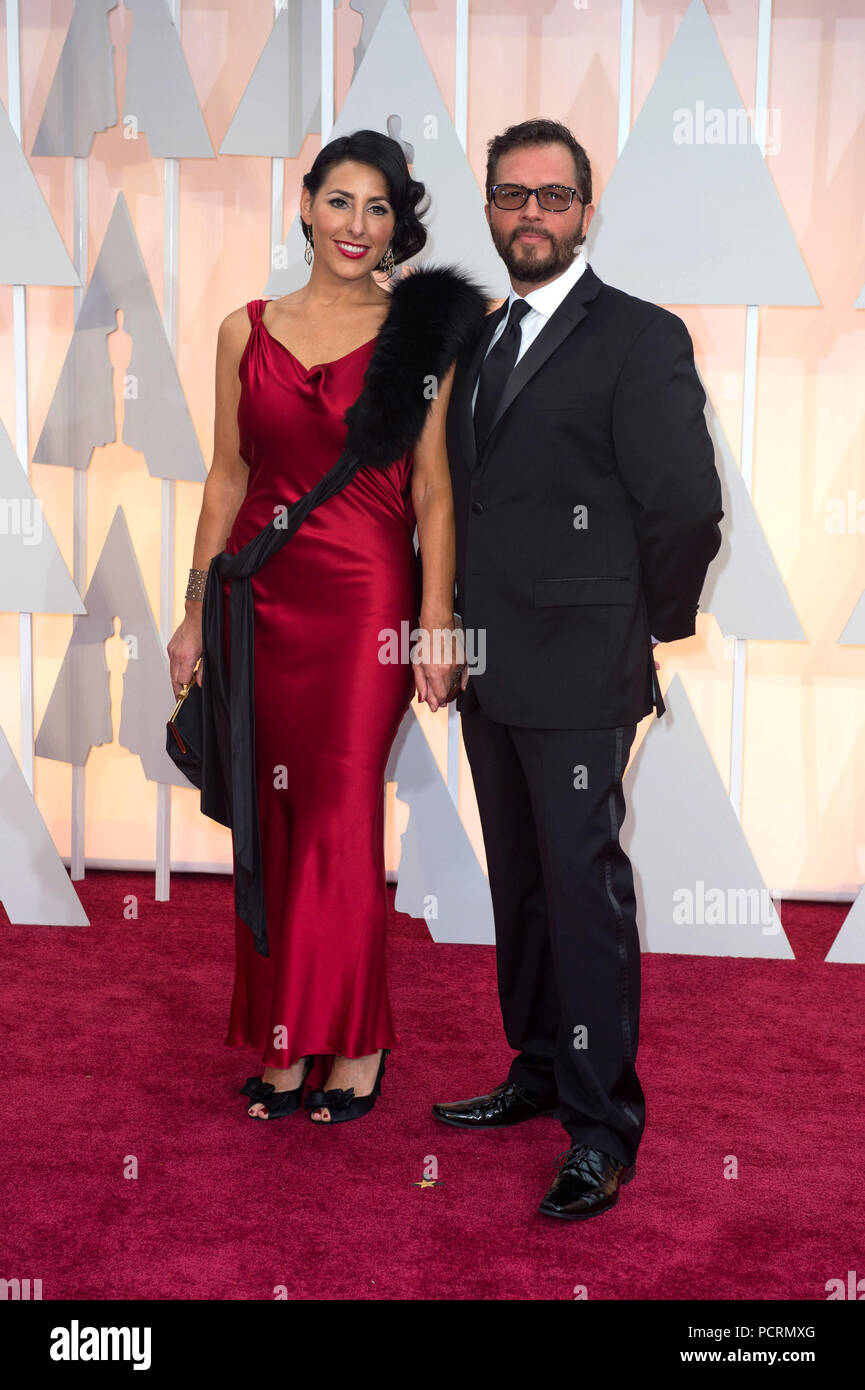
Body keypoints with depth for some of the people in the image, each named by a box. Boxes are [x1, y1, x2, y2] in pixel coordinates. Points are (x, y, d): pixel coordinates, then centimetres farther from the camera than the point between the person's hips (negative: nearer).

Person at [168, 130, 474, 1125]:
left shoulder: (416, 337, 1)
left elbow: (432, 492, -2)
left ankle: (353, 1041, 15)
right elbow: (227, 477, 11)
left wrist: (435, 627, -8)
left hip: (366, 594, -3)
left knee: (342, 819, -2)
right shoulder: (247, 330, 9)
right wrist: (197, 613, 8)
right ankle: (282, 1039, 20)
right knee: (272, 820, 7)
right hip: (261, 593, 3)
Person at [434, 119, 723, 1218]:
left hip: (580, 675, -7)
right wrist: (461, 629, 11)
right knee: (519, 882, 16)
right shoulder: (476, 343, 15)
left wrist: (644, 629, -1)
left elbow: (686, 508, -10)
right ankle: (538, 1072, 31)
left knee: (586, 890, -3)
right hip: (490, 674, 7)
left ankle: (603, 1128, 8)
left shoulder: (640, 339, -7)